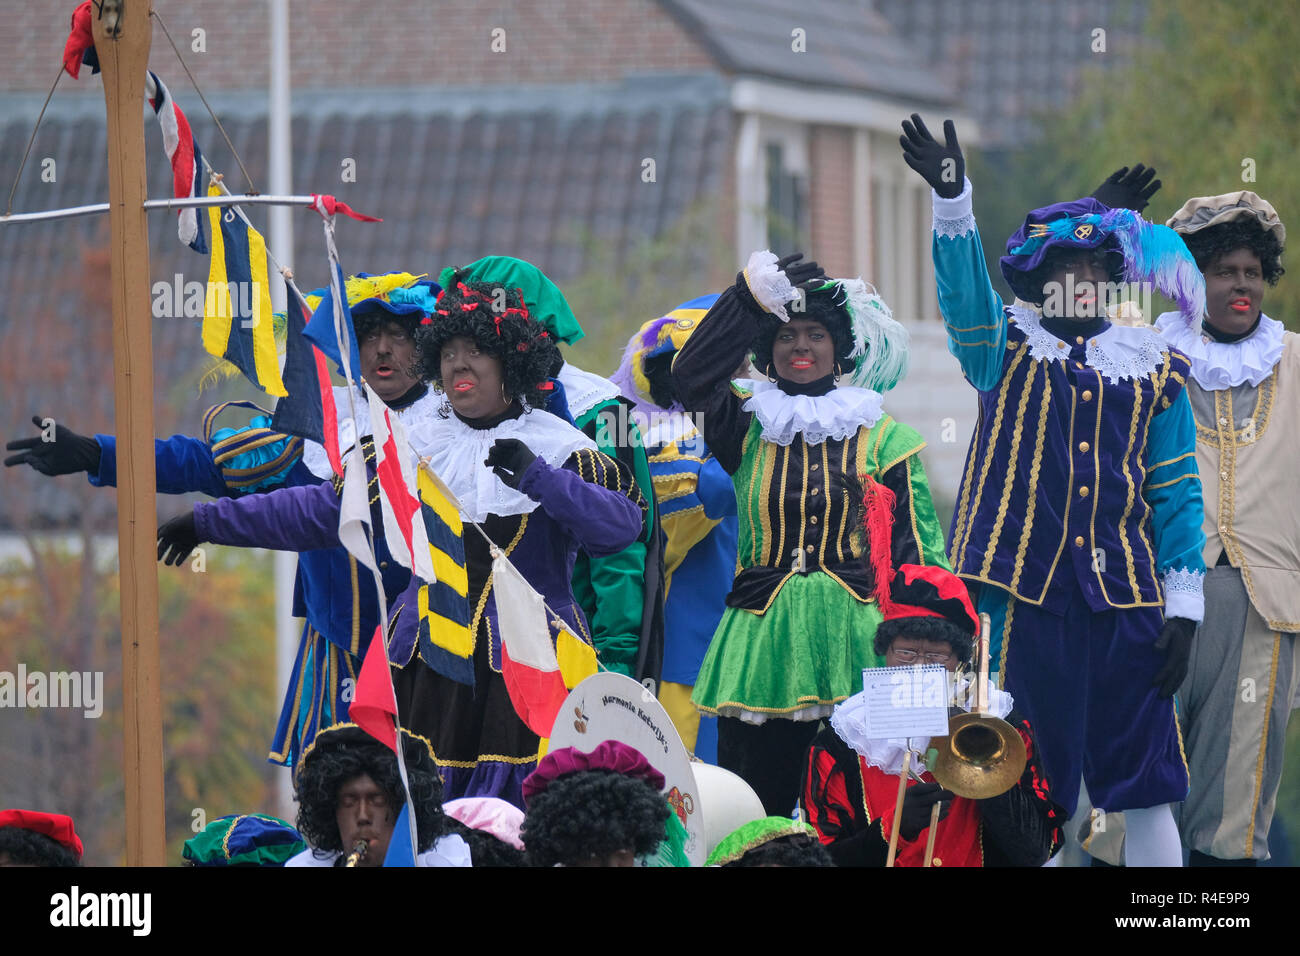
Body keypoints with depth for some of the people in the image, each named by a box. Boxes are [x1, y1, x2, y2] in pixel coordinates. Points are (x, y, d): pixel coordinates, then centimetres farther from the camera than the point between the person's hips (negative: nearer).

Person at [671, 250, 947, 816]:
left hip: (855, 638, -1)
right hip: (763, 637, 1)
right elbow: (692, 376, -8)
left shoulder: (880, 438, 10)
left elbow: (916, 549, 8)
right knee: (753, 816, -1)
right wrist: (754, 296, -9)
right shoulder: (747, 428, 11)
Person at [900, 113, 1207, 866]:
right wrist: (953, 200, -31)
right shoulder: (1007, 351, 7)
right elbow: (965, 292, -13)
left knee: (1148, 788, 1)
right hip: (1026, 595, -1)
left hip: (1126, 602, 1)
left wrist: (1184, 604, 1)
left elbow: (1177, 492, 9)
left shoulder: (1154, 370, 10)